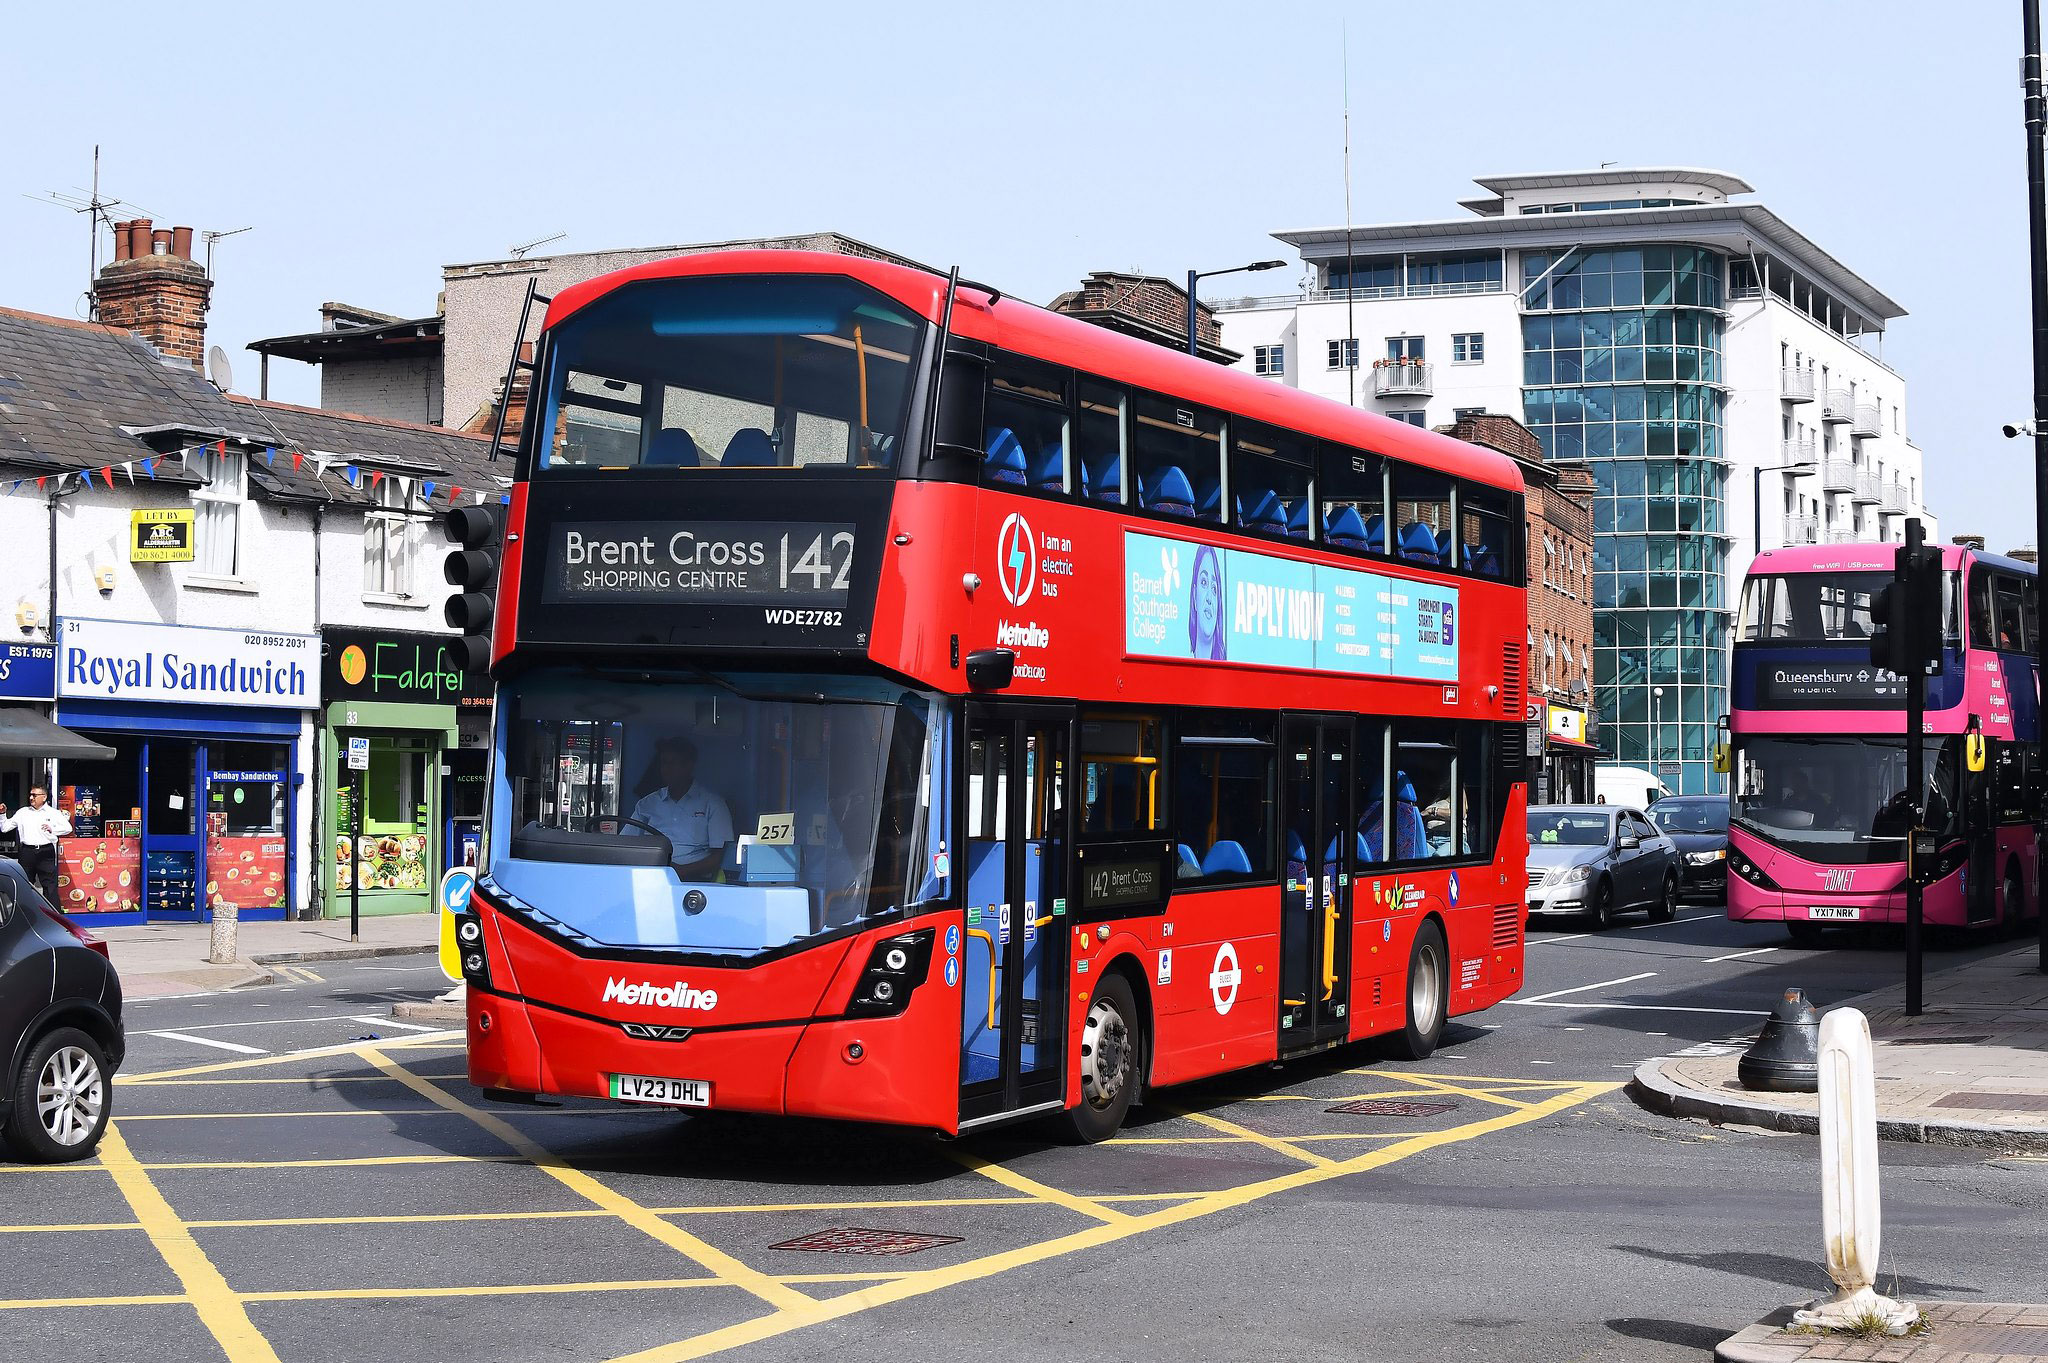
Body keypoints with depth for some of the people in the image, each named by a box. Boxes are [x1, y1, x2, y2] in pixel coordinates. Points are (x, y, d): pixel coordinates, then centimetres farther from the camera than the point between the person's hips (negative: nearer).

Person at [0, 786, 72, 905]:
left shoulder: (53, 813, 7)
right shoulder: (22, 812, 14)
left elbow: (68, 828, 3)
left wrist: (52, 829, -9)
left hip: (46, 853, -3)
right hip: (27, 852, 3)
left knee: (50, 886, -4)